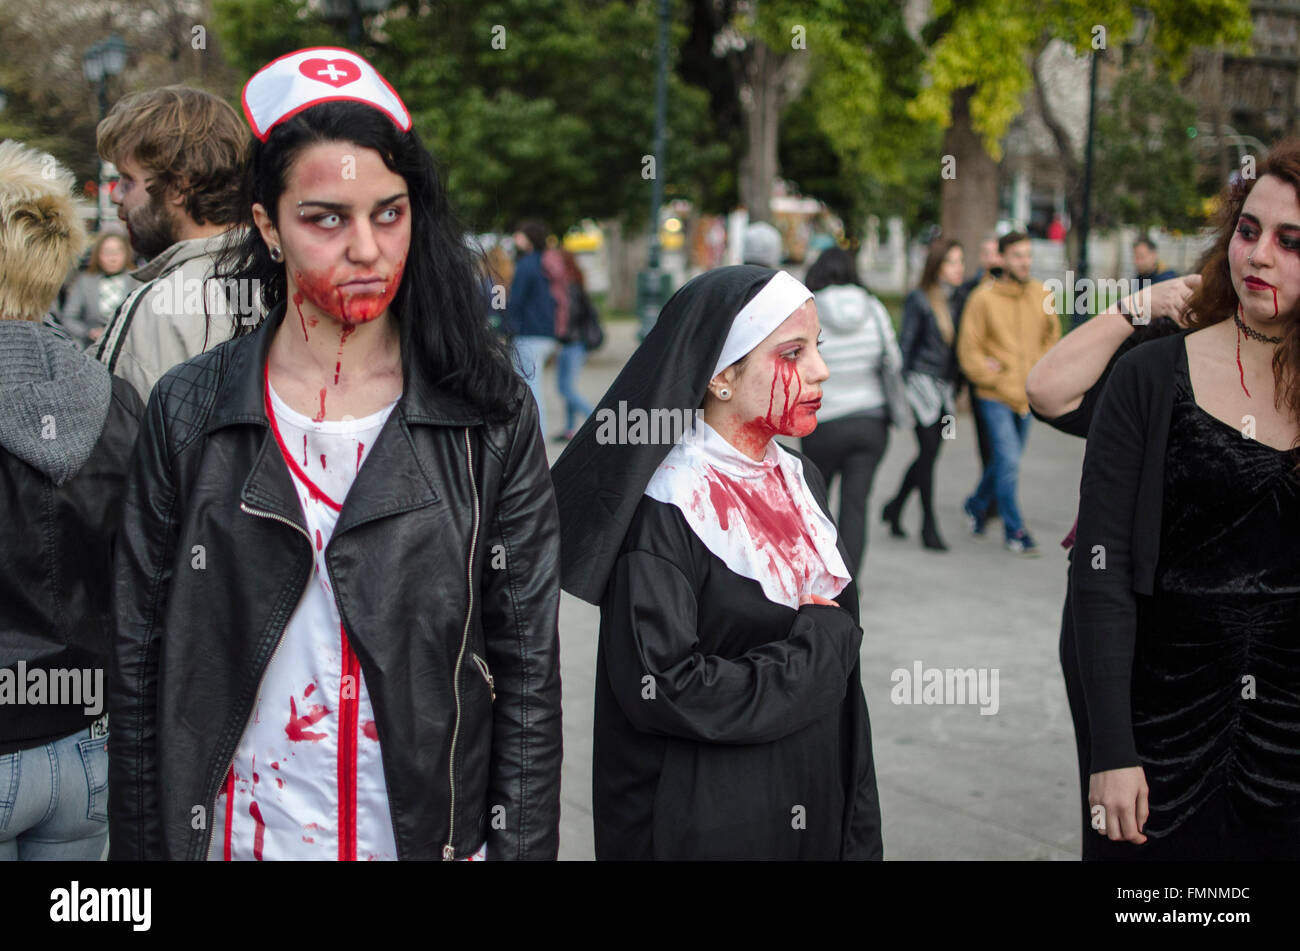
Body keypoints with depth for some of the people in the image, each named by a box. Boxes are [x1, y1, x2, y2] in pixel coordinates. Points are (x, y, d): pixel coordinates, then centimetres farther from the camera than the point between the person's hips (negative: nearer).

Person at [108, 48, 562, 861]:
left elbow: (528, 672, -4)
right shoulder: (189, 412, -3)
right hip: (241, 830, 1)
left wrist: (519, 847, -8)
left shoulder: (490, 417, -5)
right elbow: (141, 670, 1)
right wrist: (142, 847, -2)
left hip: (436, 829, 0)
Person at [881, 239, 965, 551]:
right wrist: (900, 386, -10)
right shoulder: (919, 300, -8)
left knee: (929, 454, 9)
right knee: (928, 452, -7)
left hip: (945, 384, 6)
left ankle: (894, 508, 28)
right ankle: (929, 525, 2)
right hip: (922, 381, -6)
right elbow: (906, 344, -7)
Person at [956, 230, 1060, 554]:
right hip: (995, 396, -5)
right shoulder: (984, 298, -11)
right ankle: (1014, 530, 4)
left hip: (1028, 394, 5)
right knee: (1009, 461, -9)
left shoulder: (1042, 295, 3)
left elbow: (1052, 336, 18)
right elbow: (969, 349, -6)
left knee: (1007, 460, 14)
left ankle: (977, 505, 38)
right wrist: (993, 378, -10)